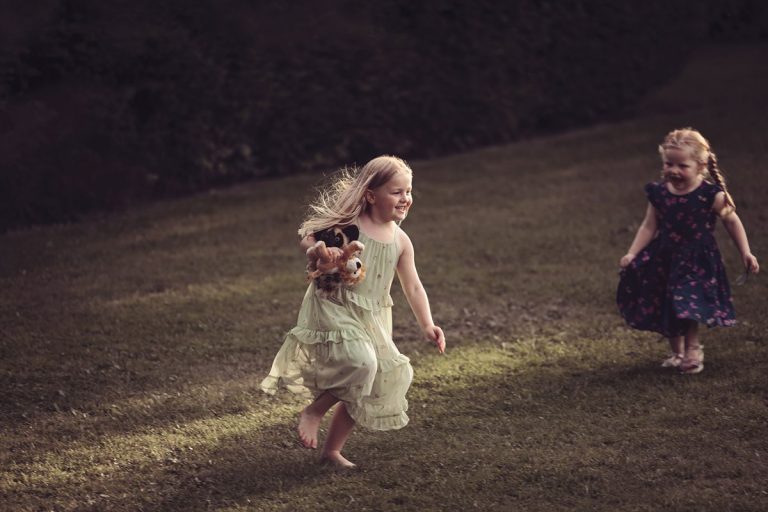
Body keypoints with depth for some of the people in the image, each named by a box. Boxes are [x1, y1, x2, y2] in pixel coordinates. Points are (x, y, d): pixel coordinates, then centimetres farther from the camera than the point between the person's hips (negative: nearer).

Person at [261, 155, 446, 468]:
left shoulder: (400, 241, 4)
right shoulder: (347, 224, -10)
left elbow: (413, 288, 6)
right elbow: (306, 239, -5)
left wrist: (426, 324, -5)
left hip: (372, 319, 6)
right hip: (333, 310, -6)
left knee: (369, 387, 8)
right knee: (359, 362, -30)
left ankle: (332, 449, 27)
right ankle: (314, 411, -6)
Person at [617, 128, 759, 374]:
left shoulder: (711, 195, -13)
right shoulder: (659, 194, -4)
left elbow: (731, 221, 0)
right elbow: (649, 226, 2)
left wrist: (745, 253, -2)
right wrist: (632, 253, -8)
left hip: (697, 261, -4)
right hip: (664, 261, 4)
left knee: (689, 309, -6)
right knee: (666, 310, 9)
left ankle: (692, 350, 17)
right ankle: (676, 352, 28)